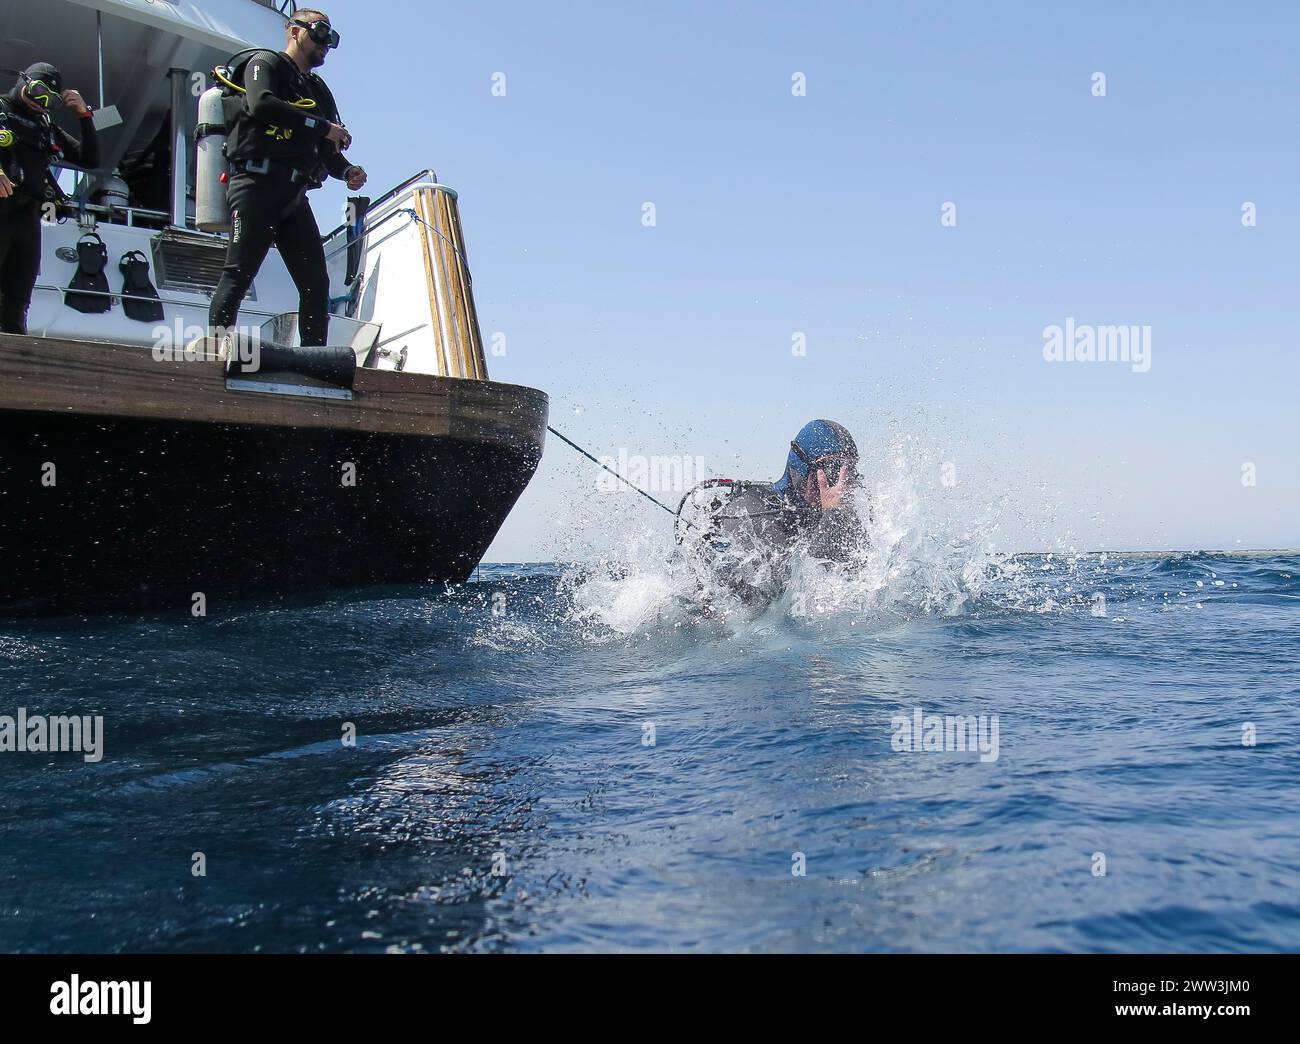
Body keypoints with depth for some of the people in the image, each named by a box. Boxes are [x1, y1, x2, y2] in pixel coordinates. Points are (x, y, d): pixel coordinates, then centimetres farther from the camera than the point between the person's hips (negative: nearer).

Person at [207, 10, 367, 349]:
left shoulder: (318, 88, 28)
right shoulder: (265, 63, 7)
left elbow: (327, 150, 22)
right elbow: (261, 104, -15)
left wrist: (347, 171, -1)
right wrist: (322, 126, -14)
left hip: (294, 195, 7)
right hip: (256, 184, -7)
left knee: (316, 282, -1)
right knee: (239, 272, -14)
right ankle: (217, 339, -17)